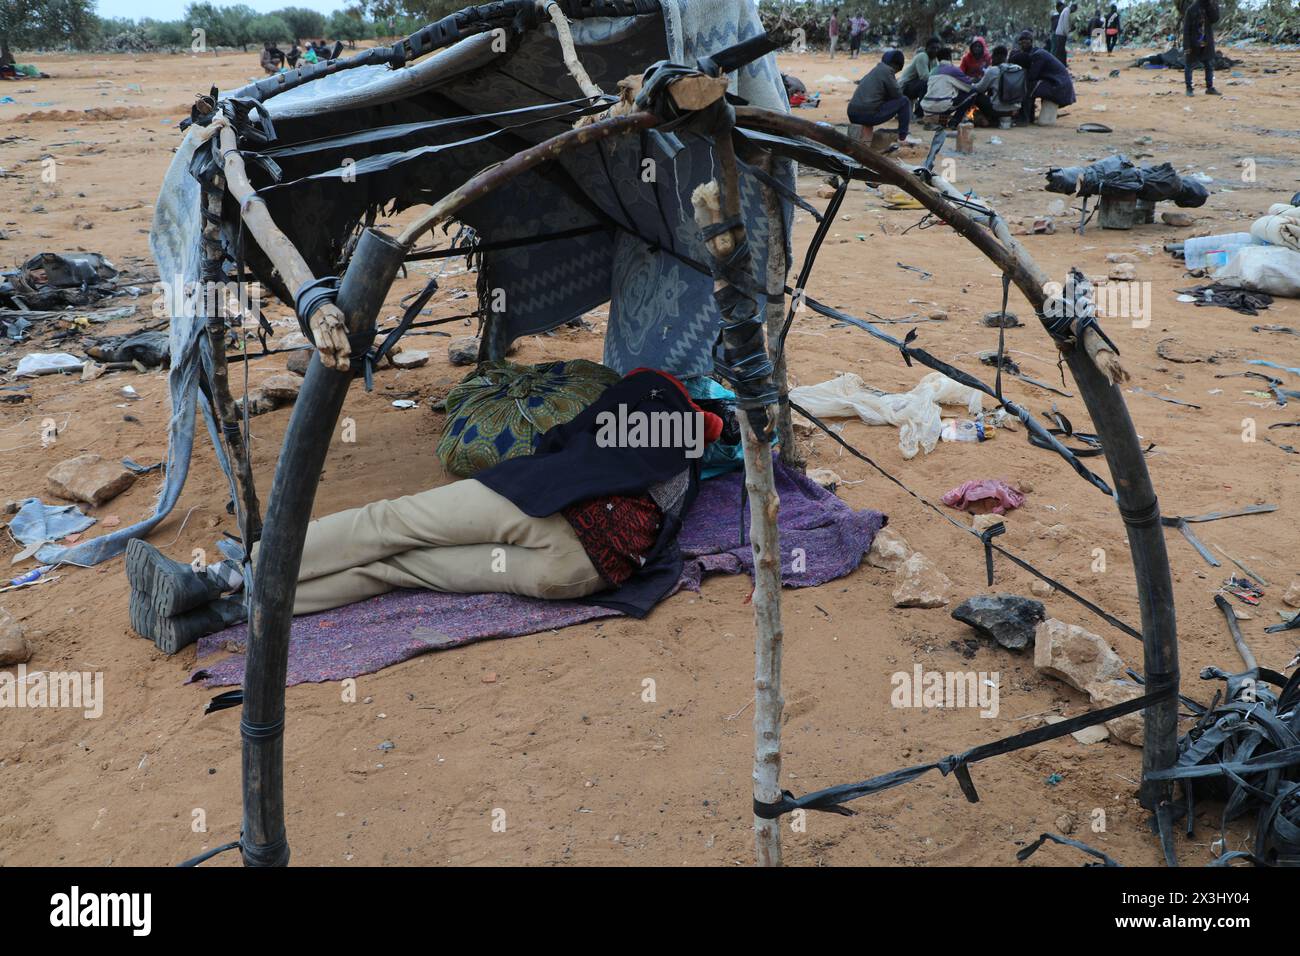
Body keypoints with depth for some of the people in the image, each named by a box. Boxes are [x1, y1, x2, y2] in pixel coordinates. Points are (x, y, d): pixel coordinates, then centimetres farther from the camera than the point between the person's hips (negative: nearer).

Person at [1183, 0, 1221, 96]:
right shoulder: (1192, 9, -10)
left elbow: (1214, 19, -14)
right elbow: (1186, 28, -12)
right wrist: (1186, 46, -17)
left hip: (1207, 44, 4)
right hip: (1193, 44, -4)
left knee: (1210, 65, 7)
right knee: (1189, 66, 3)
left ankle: (1209, 88, 16)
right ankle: (1189, 88, 14)